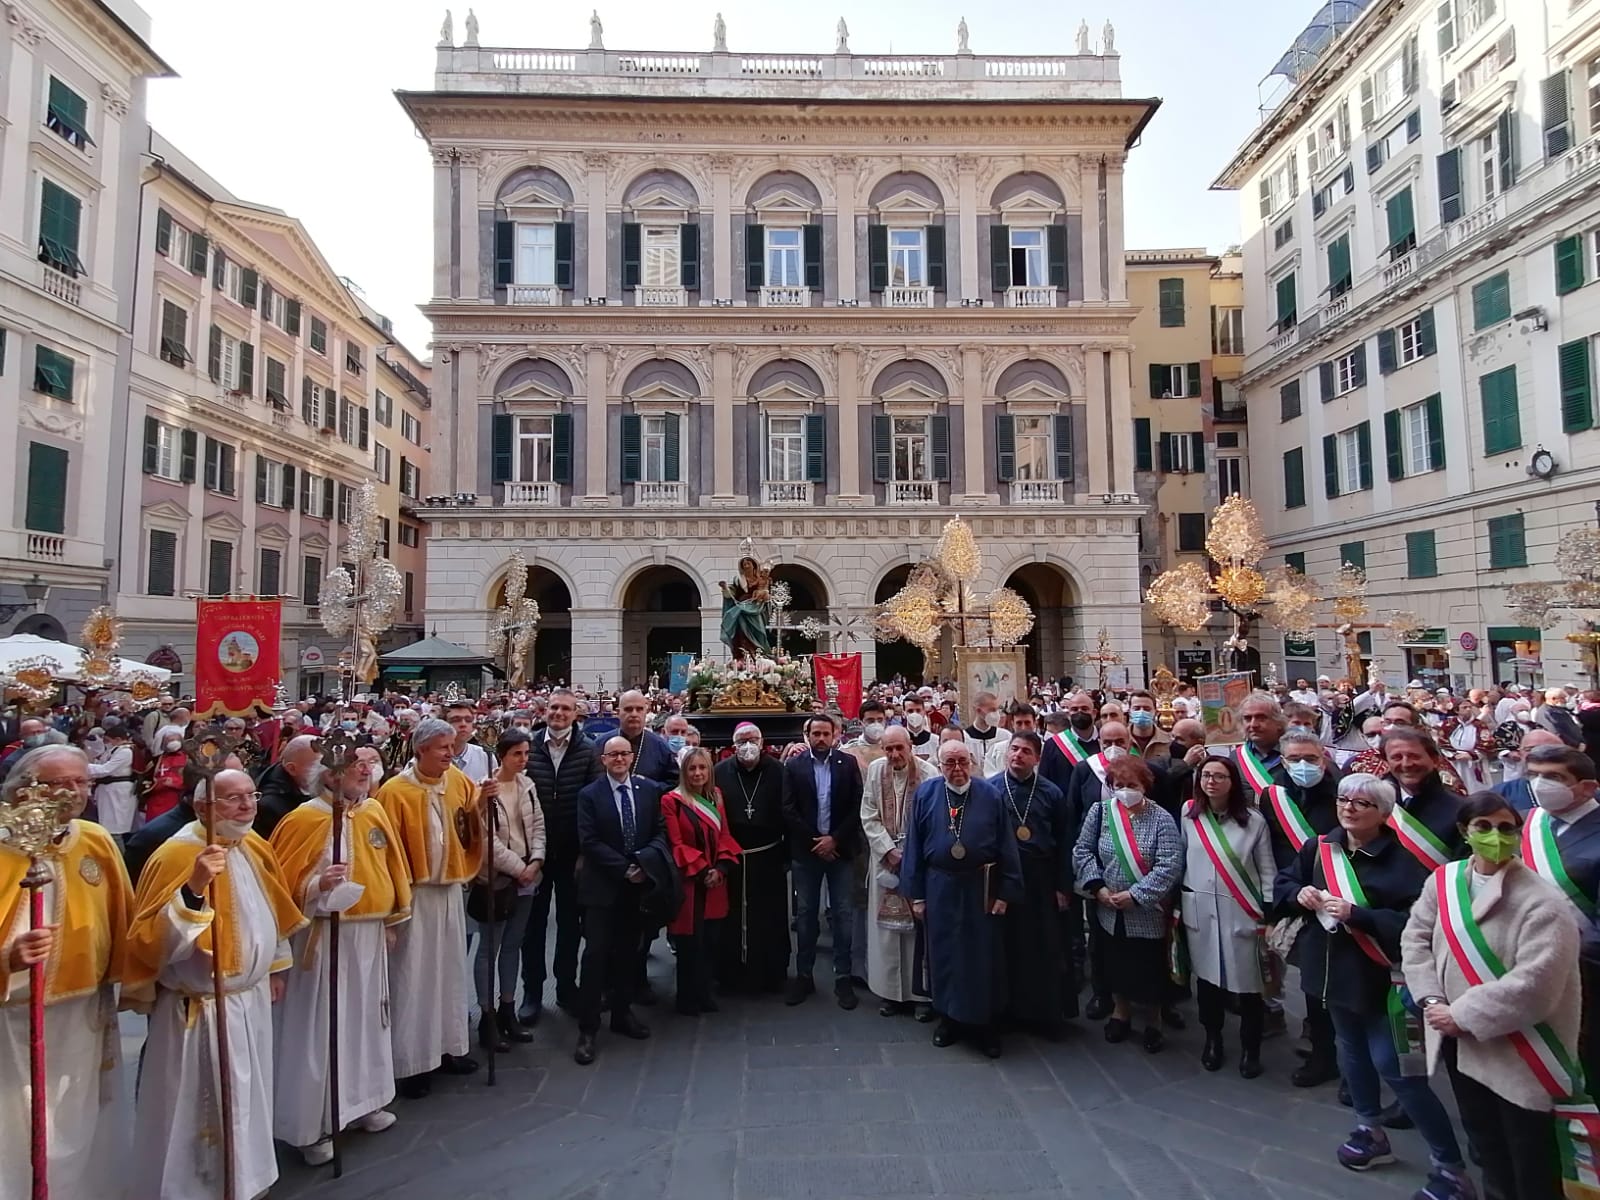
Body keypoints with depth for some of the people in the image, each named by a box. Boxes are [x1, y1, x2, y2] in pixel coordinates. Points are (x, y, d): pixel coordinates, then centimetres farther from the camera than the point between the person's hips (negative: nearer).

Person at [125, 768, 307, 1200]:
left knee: (246, 1100, 23)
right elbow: (155, 940, -28)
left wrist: (275, 968, 20)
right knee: (203, 1111, 6)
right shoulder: (177, 854, -21)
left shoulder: (254, 847, 1)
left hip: (251, 1000, 8)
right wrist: (195, 885, -41)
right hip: (201, 1010, -8)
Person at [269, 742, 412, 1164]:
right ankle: (313, 1126, 16)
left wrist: (393, 918, 13)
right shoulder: (305, 819, -14)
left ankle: (364, 1101, 34)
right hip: (327, 935, -6)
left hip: (370, 932, 6)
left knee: (366, 1016, 17)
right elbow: (283, 881, -13)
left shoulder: (375, 811, 3)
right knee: (323, 1024, 2)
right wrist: (318, 884, -31)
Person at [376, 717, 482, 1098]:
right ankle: (410, 1063, 13)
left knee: (449, 970, 15)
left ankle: (447, 1047, 29)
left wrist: (482, 799, -9)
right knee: (413, 976, 2)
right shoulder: (395, 791, -16)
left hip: (449, 889, 6)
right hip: (414, 893, -6)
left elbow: (472, 823, 11)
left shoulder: (458, 780, 0)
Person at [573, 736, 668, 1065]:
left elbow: (661, 831, 2)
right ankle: (587, 1029, 4)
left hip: (639, 884, 3)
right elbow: (589, 841, -10)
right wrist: (624, 869, -15)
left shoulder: (651, 789, 3)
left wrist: (645, 863, -14)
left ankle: (622, 1013, 28)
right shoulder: (589, 795, -4)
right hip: (602, 886, -3)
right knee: (596, 955, -4)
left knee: (628, 952, 14)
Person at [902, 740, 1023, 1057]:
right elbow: (913, 846, 0)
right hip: (940, 887, 1)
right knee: (944, 953, 12)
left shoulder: (991, 795, -6)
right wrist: (916, 894, -1)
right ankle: (949, 1018, 30)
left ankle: (987, 1024, 25)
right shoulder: (925, 794, -4)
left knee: (984, 956, 8)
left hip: (981, 888, -1)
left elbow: (1006, 845, -4)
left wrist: (1006, 891, -6)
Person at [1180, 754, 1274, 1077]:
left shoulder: (1253, 820, -6)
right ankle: (1212, 1040, 32)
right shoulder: (1188, 816, -1)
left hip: (1243, 914, -2)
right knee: (1207, 976, 12)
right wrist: (1175, 905, 8)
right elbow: (1179, 861, 6)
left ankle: (1250, 1048, 24)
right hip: (1201, 912, 2)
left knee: (1247, 982, 3)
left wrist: (1269, 914, -3)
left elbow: (1267, 870, -1)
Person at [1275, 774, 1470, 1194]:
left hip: (1377, 976, -6)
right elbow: (1282, 884, 10)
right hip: (1335, 968, 7)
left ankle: (1450, 1166, 13)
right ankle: (1372, 1133, 41)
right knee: (1352, 1051, 21)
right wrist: (1299, 894, -10)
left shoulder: (1401, 861, -18)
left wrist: (1356, 914, -30)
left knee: (1393, 1065, -3)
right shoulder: (1319, 848, -1)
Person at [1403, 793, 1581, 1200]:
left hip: (1519, 1055, -5)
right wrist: (1430, 999, -9)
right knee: (1485, 1145, 24)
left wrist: (1462, 1015, -20)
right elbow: (1415, 937, 4)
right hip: (1461, 1045, 5)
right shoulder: (1443, 880, 0)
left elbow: (1535, 984, -25)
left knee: (1530, 1165, 8)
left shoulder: (1542, 902, -19)